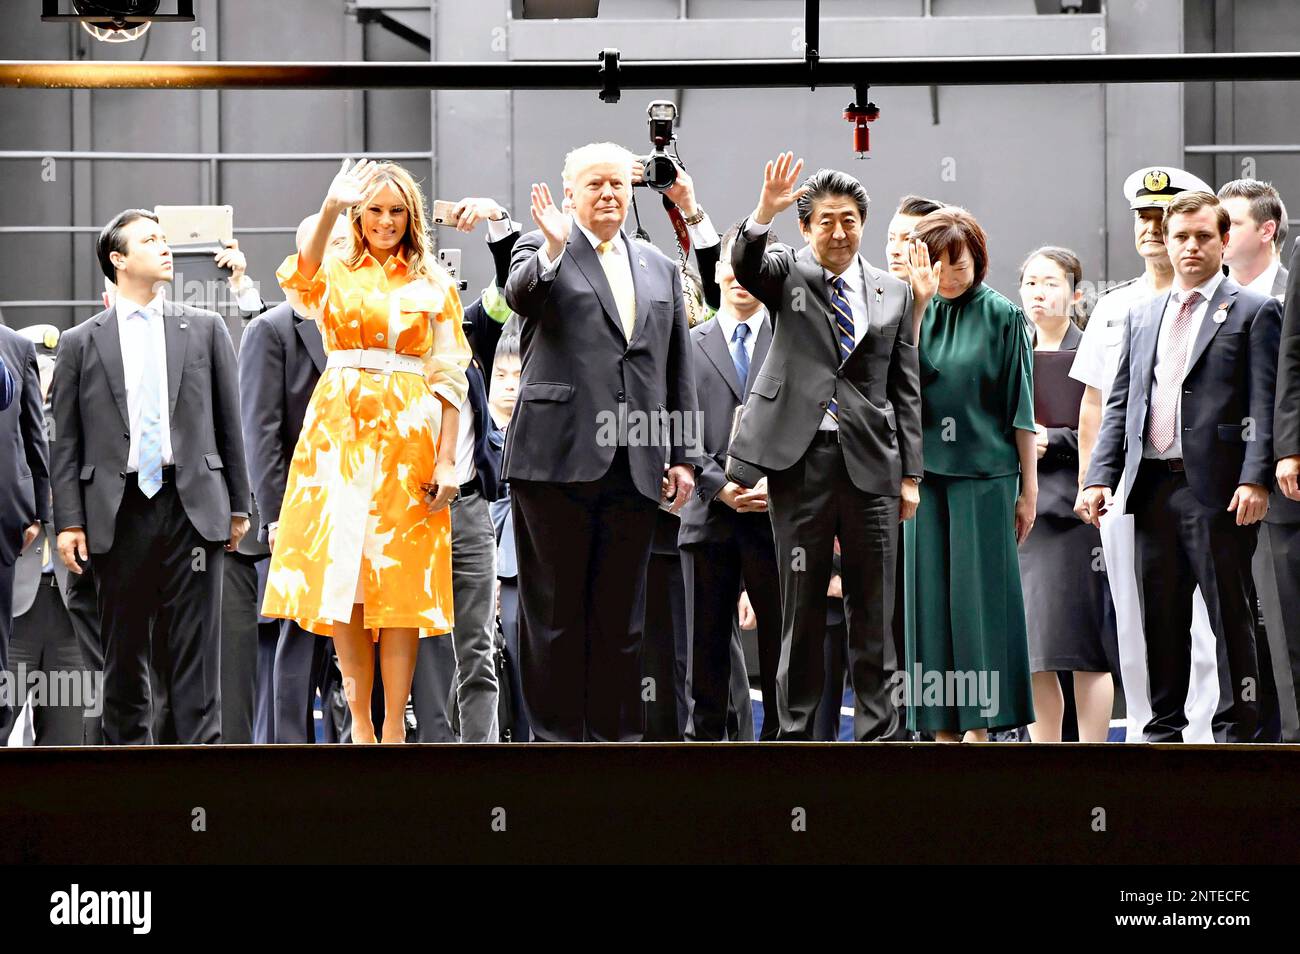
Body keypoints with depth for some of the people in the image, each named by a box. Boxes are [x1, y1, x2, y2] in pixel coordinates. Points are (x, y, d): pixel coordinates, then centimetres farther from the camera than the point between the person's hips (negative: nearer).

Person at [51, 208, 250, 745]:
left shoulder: (205, 329, 11)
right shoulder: (81, 343, 8)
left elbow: (229, 422, 11)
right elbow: (66, 442, 5)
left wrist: (238, 505, 7)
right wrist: (69, 521, -3)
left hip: (193, 505, 0)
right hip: (118, 512, 0)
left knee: (195, 647, -4)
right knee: (124, 650, 5)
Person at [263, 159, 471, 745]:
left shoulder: (433, 283, 9)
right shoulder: (336, 272, 8)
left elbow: (449, 377, 5)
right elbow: (301, 284, -17)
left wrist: (446, 460, -6)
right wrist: (329, 211, -31)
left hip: (408, 434, 0)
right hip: (339, 428, 1)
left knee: (401, 580, -4)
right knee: (340, 577, -3)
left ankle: (394, 726, -2)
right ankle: (359, 721, 3)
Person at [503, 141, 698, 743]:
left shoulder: (660, 269, 18)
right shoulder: (542, 253, 5)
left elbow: (678, 371, 18)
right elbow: (520, 295, -19)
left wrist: (683, 457, 12)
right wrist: (553, 247, -37)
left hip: (634, 467, 4)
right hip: (559, 460, -4)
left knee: (620, 617, 6)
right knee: (555, 612, 0)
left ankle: (615, 733, 11)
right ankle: (557, 735, 4)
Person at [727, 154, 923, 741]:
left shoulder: (893, 293, 12)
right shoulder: (787, 274, 6)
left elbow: (905, 390, 11)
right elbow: (745, 264, -17)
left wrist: (910, 473, 6)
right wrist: (764, 212, -36)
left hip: (871, 461, 2)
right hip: (800, 456, -2)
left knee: (873, 606, 2)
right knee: (802, 604, 2)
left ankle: (876, 731, 6)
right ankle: (796, 731, 7)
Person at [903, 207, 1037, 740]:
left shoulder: (1001, 316, -2)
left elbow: (1021, 406, -1)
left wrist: (1029, 486, -3)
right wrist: (919, 299, -17)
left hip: (983, 473, -3)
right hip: (923, 471, 3)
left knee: (978, 591, -3)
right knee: (929, 591, 3)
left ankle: (980, 721, 1)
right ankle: (943, 726, 6)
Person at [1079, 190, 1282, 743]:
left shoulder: (1253, 313, 1)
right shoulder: (1143, 316, 18)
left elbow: (1264, 406, -7)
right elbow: (1120, 404, 17)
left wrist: (1255, 479, -17)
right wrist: (1100, 477, 6)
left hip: (1217, 489, -5)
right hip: (1153, 487, 5)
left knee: (1231, 616, -2)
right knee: (1161, 619, 9)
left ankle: (1237, 731, 3)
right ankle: (1165, 729, 17)